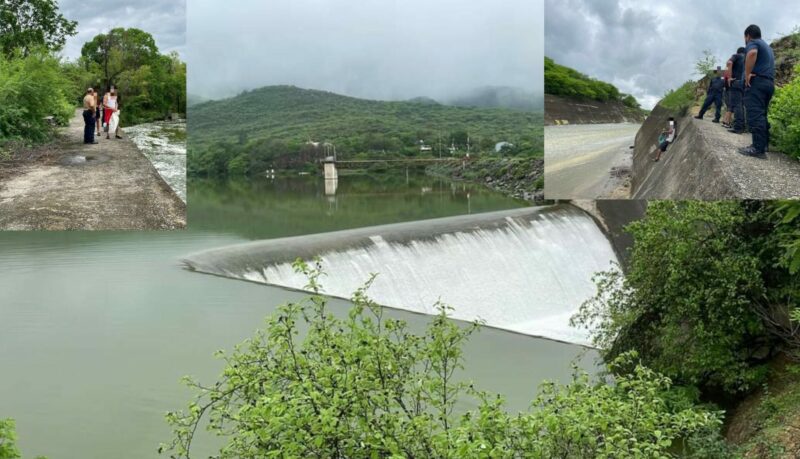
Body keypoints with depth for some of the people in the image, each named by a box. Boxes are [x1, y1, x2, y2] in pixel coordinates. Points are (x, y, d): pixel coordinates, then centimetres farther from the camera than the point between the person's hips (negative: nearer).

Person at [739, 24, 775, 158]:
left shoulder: (752, 43, -1)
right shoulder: (767, 47, 29)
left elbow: (752, 53, -24)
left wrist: (748, 74, -20)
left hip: (757, 81, -9)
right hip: (769, 83, 9)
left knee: (755, 114, -15)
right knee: (762, 115, 11)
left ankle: (758, 148, -23)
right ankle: (763, 145, 8)